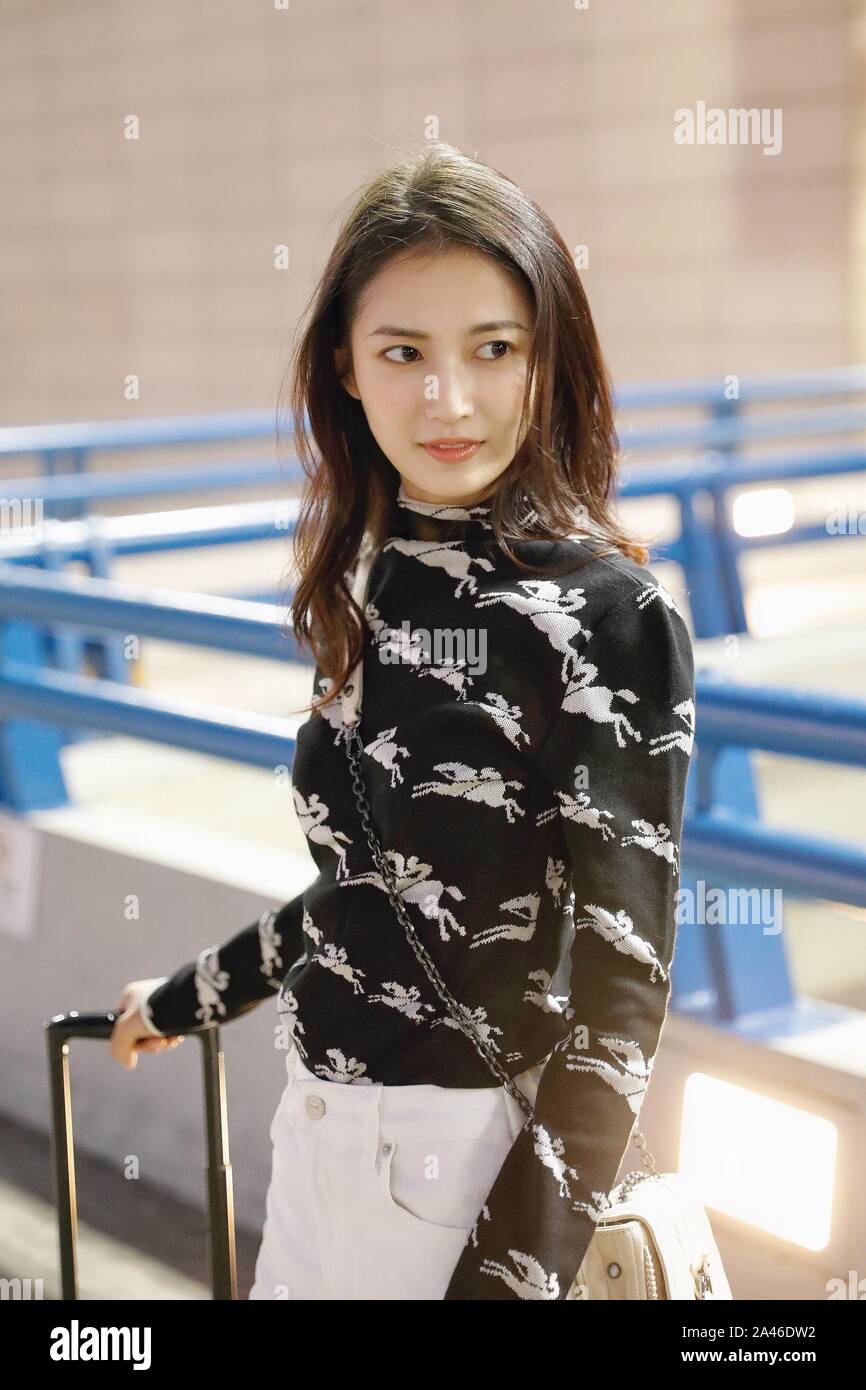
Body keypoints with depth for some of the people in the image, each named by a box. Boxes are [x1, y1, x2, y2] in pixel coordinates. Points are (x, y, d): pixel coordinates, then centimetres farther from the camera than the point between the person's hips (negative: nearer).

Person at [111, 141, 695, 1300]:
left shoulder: (605, 616, -16)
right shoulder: (376, 584, 4)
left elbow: (616, 988, -16)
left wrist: (515, 1273, -21)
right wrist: (188, 998, 26)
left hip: (480, 1160, -6)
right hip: (320, 1128, 6)